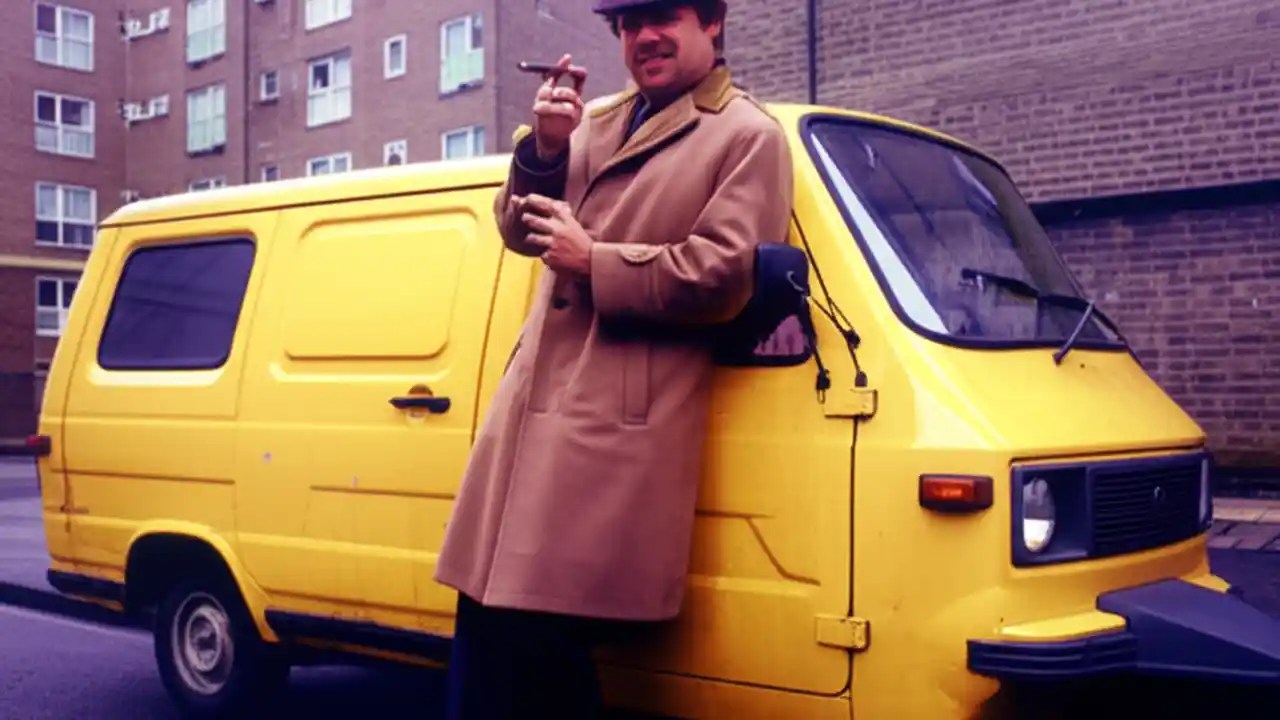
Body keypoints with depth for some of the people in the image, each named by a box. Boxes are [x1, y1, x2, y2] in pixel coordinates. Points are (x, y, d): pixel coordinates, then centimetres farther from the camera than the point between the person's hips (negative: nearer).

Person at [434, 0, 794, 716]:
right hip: (534, 400, 7)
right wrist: (544, 148, -3)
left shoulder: (748, 137, -2)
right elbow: (520, 230, 15)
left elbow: (720, 278, -13)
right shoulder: (596, 122, 20)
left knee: (536, 636, -8)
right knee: (486, 618, 11)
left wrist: (594, 262, -9)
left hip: (619, 421, -7)